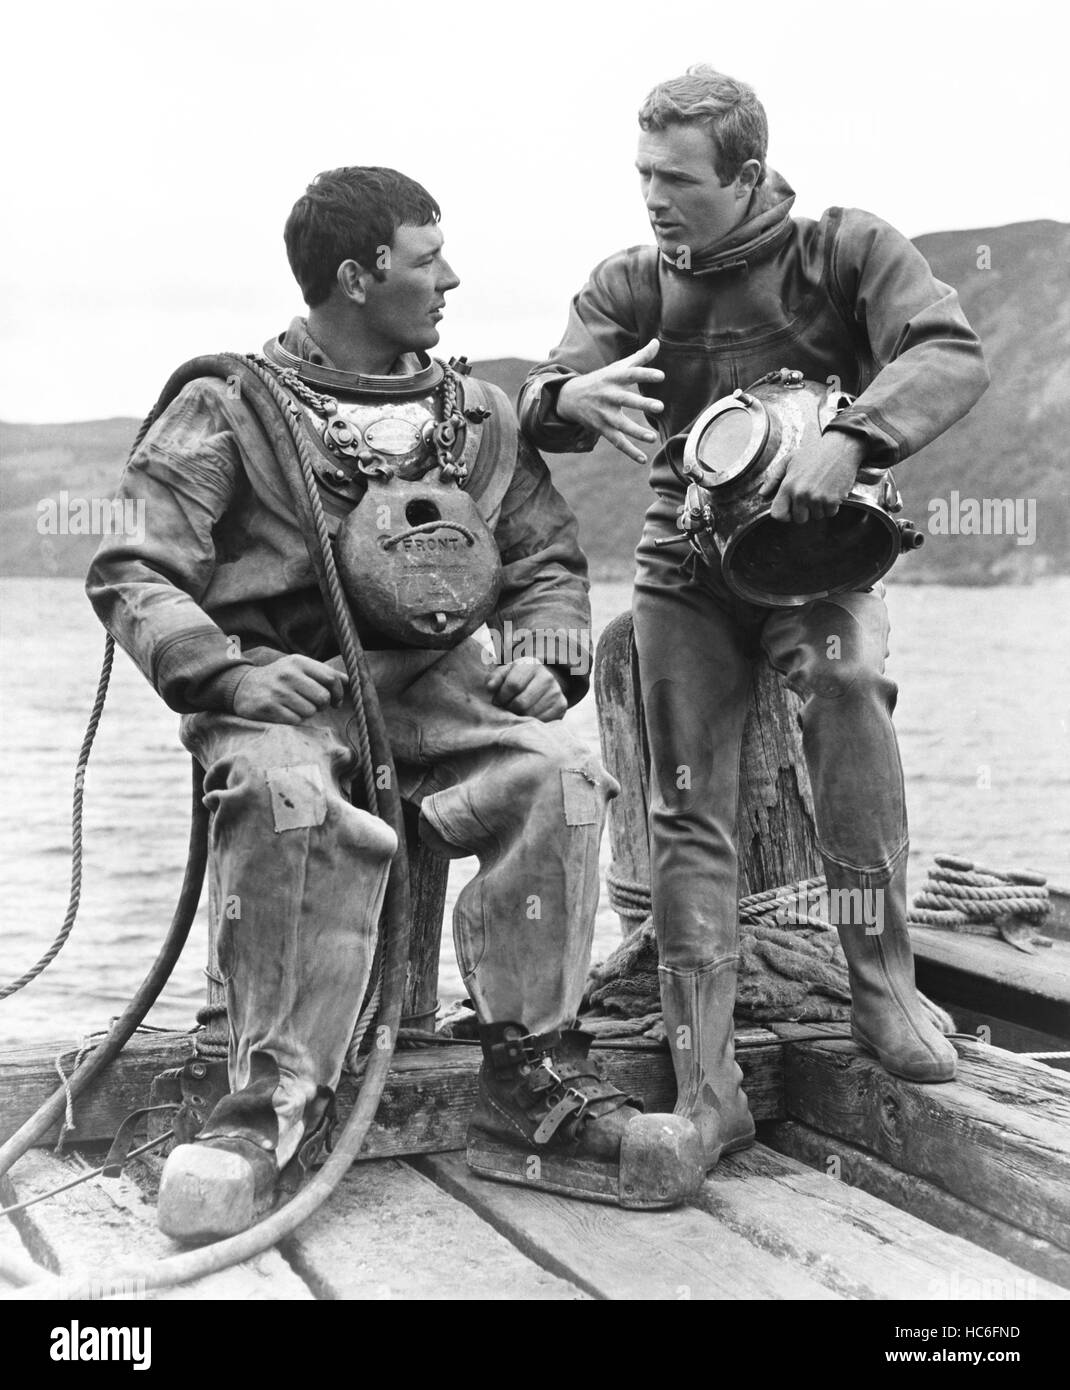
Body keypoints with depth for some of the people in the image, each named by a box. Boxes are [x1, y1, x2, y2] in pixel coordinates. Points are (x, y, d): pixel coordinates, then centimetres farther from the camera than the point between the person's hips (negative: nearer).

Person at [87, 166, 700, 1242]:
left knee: (556, 773, -26)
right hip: (284, 688, -3)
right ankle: (274, 1103, -28)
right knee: (286, 795, -38)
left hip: (432, 684, 4)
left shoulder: (479, 416, 17)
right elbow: (132, 568, -4)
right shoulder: (228, 408, 2)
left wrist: (548, 653, -1)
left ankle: (531, 1084, -18)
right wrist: (228, 671, -22)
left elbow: (547, 558, 21)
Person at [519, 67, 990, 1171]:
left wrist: (850, 438, -36)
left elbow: (951, 354, -16)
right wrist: (572, 398, -29)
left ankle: (883, 992, -24)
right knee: (689, 814, -5)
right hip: (686, 560, 3)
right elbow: (536, 403, -3)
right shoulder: (629, 284, 6)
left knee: (846, 683, -34)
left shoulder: (845, 250, -2)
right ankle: (707, 1089, 0)